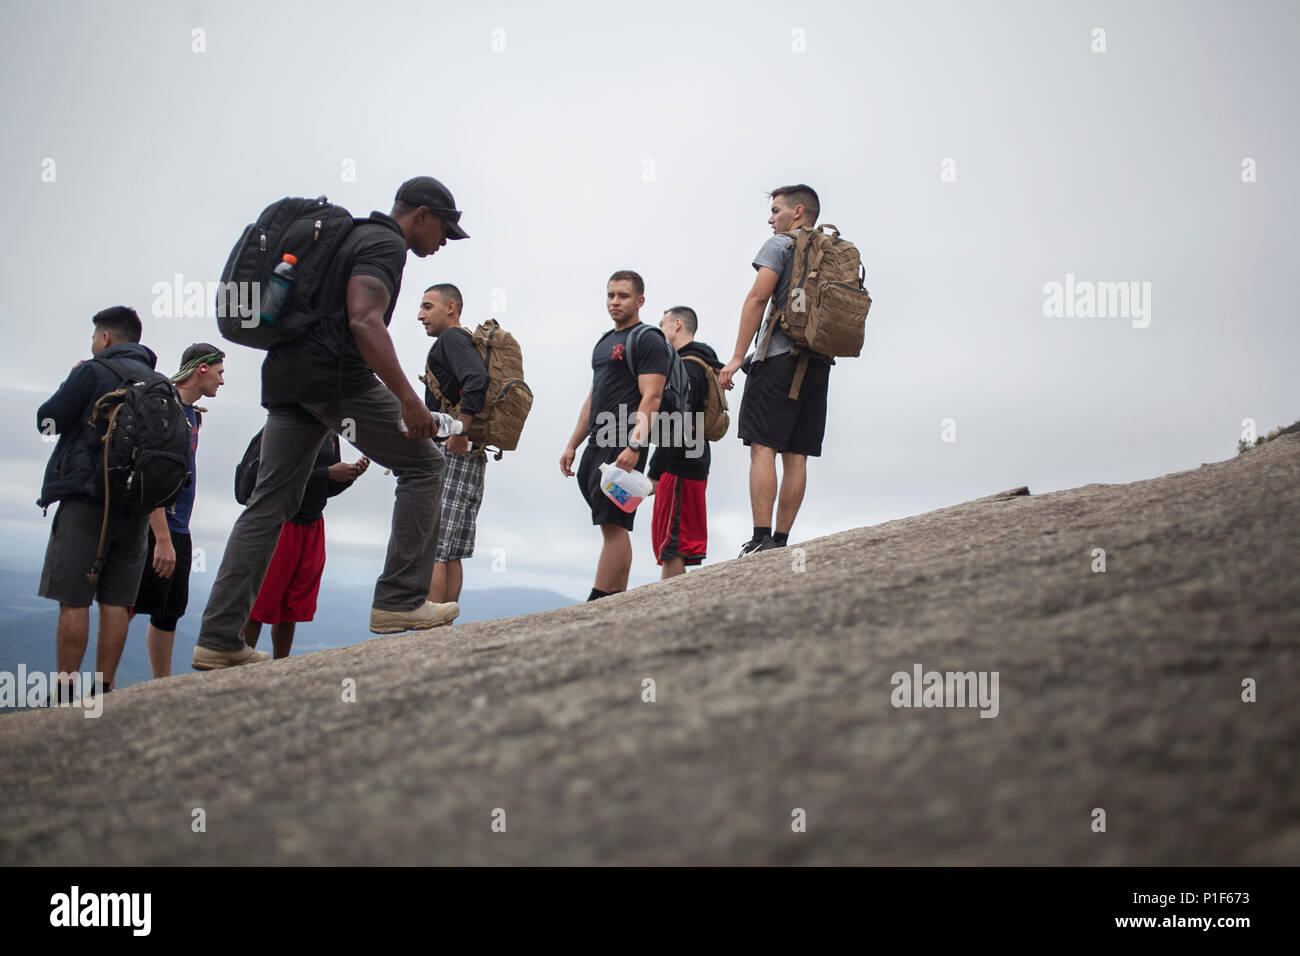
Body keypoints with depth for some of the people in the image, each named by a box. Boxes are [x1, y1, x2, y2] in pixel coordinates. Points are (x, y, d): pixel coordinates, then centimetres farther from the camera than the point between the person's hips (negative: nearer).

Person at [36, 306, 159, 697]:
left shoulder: (94, 372, -4)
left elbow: (48, 421, 2)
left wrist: (73, 383, 14)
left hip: (88, 500, -6)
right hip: (136, 507, 6)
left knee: (73, 601, -4)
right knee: (115, 603, 5)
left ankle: (65, 692, -5)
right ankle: (102, 688, 4)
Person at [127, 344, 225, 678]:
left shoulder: (192, 413, 17)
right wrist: (163, 538, -24)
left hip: (178, 530, 9)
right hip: (155, 527, -9)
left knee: (169, 613, 11)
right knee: (130, 607, -9)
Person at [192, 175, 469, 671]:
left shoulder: (353, 236, 27)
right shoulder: (386, 244, -4)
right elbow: (363, 321, -20)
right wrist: (408, 398, -24)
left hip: (286, 377, 9)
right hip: (335, 375, -9)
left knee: (270, 502, 7)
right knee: (423, 465, 1)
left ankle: (219, 639, 3)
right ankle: (400, 600, -5)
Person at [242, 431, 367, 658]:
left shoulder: (331, 435, 13)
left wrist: (351, 475, -2)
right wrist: (328, 473, -19)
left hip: (313, 527, 7)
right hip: (279, 524, -7)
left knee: (292, 610, 10)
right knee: (256, 607, -5)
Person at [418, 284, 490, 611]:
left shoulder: (451, 338, -5)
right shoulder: (469, 342, 24)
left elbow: (476, 380, -22)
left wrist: (459, 434, -24)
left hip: (451, 453, -10)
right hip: (472, 455, 10)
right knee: (449, 554, 8)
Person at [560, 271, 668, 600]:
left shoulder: (648, 340, -4)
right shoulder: (604, 342, 23)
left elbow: (650, 398, -14)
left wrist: (633, 446, -24)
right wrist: (572, 445, 21)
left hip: (624, 446, -9)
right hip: (598, 444, 9)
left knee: (612, 525, -12)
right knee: (613, 527, 7)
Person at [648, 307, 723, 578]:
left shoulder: (686, 367, -12)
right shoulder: (702, 367, 21)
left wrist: (654, 473, -19)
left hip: (679, 468, -10)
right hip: (692, 466, 10)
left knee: (671, 548, -11)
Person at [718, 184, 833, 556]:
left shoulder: (781, 244, 1)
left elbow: (757, 298, -9)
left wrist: (737, 357, -12)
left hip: (779, 357, -7)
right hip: (819, 364, 7)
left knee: (762, 447, -10)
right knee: (796, 455, 4)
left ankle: (761, 539, -18)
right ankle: (781, 541, 2)